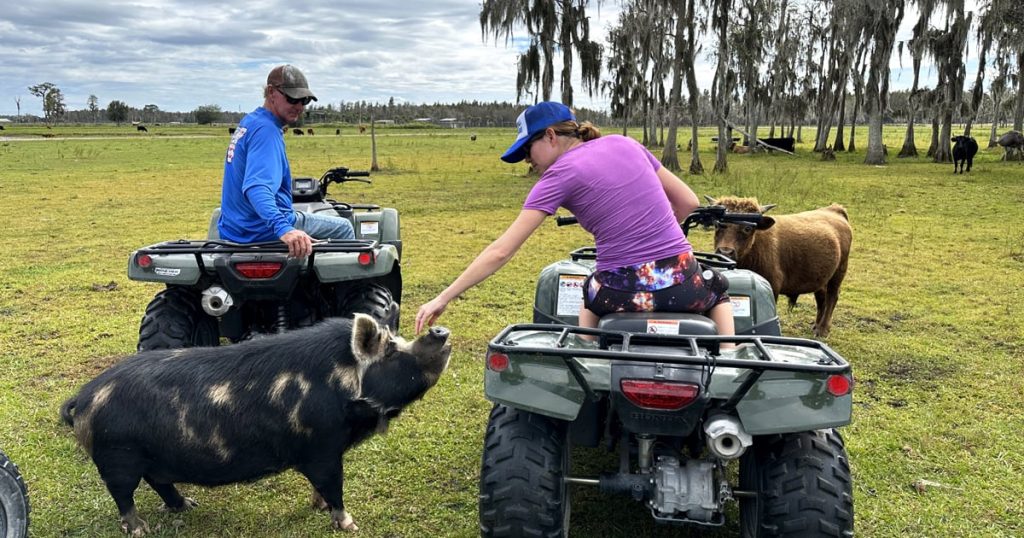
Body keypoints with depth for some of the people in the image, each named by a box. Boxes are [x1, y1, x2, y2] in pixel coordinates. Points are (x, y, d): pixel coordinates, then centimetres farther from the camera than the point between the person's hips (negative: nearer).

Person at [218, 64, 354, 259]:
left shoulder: (248, 122, 9)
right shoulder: (266, 130, -21)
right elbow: (256, 186, -36)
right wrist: (283, 228, -51)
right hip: (264, 232, -10)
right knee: (343, 228, 4)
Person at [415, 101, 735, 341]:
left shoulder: (559, 176, -3)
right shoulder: (624, 144, 8)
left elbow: (500, 251, -6)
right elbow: (689, 203, 13)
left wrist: (443, 299, 0)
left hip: (627, 295, -2)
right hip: (683, 283, 3)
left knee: (592, 296, 35)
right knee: (717, 287, 38)